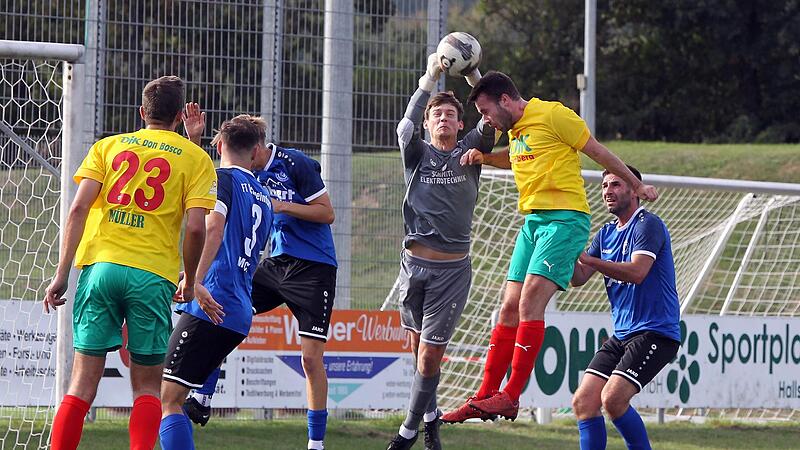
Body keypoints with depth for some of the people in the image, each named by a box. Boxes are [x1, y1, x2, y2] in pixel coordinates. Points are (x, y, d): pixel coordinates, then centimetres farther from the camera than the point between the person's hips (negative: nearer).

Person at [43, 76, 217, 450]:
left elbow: (78, 208, 1)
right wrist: (189, 282, 12)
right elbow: (195, 227, -3)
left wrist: (61, 274, 2)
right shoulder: (196, 159, 8)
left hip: (100, 266, 1)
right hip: (153, 275, -1)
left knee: (83, 382, 3)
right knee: (146, 387, 8)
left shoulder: (107, 146, 13)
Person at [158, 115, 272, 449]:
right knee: (175, 397, 13)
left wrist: (194, 280, -30)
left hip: (210, 308, -8)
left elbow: (214, 226, -19)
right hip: (241, 315, 8)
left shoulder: (222, 178, -1)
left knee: (167, 399, -12)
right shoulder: (264, 197, 23)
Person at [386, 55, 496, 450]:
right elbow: (406, 126, -13)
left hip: (454, 267, -1)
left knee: (430, 354, -4)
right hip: (415, 263, 1)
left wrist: (473, 76, -15)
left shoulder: (469, 153, 7)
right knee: (418, 342, 13)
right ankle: (431, 413, 34)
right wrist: (431, 78, -19)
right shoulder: (418, 154, 6)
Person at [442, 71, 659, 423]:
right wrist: (483, 157, 19)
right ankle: (484, 398, 6)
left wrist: (636, 186, 7)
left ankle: (510, 398, -21)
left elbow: (598, 152, -1)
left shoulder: (553, 115, -9)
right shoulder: (515, 129, 17)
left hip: (565, 219, -9)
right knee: (510, 309, 4)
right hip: (532, 220, 9)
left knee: (530, 304, -18)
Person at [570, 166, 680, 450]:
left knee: (613, 399, -23)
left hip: (655, 333, -8)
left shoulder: (648, 225, -9)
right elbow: (579, 279, 10)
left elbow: (637, 272, -24)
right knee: (583, 402, -4)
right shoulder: (606, 234, 16)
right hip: (621, 335, 8)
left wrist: (588, 259, -29)